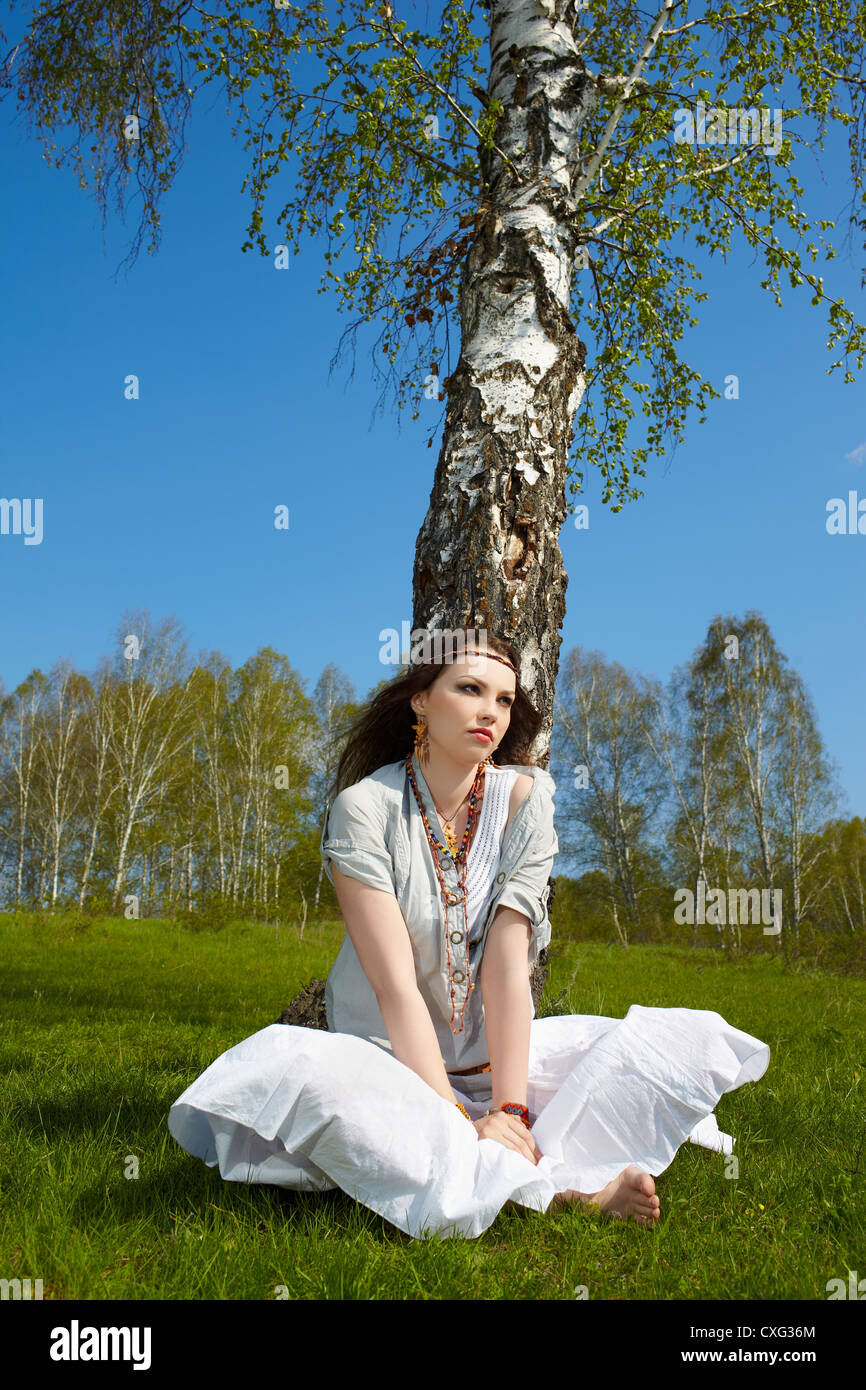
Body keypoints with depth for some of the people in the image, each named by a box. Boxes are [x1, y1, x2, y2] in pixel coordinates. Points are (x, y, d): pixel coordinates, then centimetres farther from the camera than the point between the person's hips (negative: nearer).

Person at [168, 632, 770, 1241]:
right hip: (390, 1057, -3)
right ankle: (562, 1191, -28)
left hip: (497, 1053, 3)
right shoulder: (365, 807, -14)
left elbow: (508, 963, -13)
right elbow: (396, 984, -20)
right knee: (294, 1069, -37)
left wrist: (508, 1111, -21)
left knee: (694, 1038, -12)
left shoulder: (524, 796, -6)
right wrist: (455, 1120, -27)